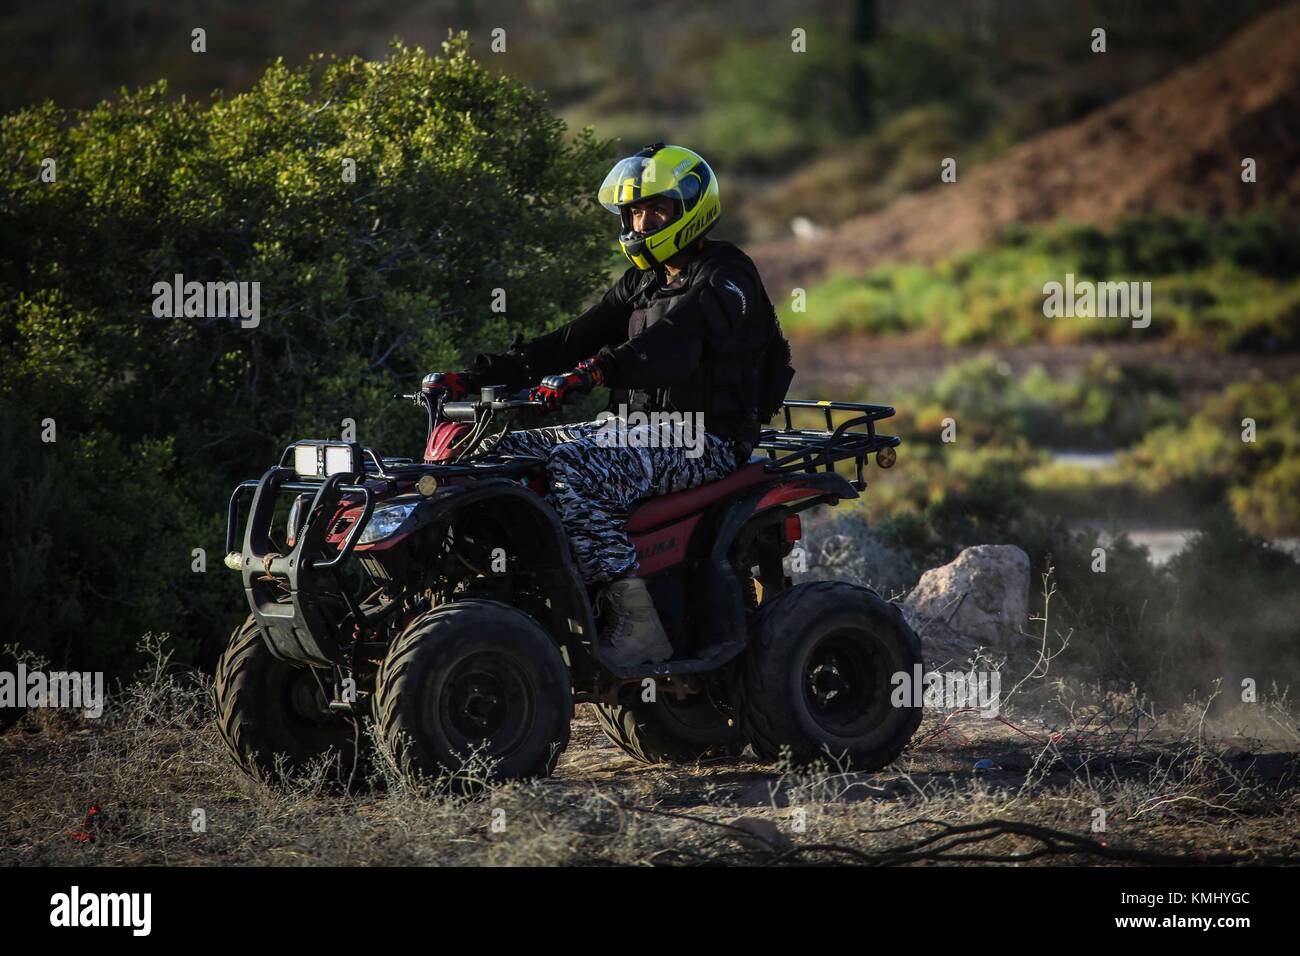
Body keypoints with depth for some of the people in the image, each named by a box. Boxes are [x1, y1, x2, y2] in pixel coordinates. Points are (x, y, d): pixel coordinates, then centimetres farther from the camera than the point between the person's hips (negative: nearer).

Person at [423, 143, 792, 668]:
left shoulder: (726, 279, -8)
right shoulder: (642, 282, 20)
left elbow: (670, 346, -27)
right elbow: (572, 341, 13)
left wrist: (594, 370, -44)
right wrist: (473, 376, 1)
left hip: (703, 441, -9)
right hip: (637, 427, 9)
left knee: (575, 471, -33)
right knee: (512, 450, -4)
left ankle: (634, 623, -36)